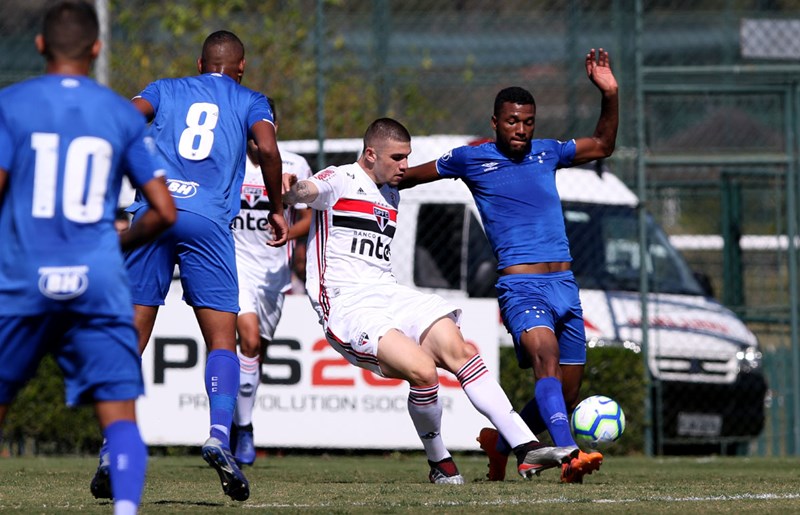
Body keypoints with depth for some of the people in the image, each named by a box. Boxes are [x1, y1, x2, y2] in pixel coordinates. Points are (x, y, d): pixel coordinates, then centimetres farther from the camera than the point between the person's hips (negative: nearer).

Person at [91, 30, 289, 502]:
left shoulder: (165, 90, 22)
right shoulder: (250, 102, 18)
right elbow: (268, 149, -1)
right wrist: (278, 210, 10)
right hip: (207, 220, -2)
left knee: (132, 337, 5)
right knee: (222, 339, 0)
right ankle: (219, 436, -22)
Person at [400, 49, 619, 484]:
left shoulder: (547, 153, 14)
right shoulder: (471, 159, 3)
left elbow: (602, 146, 25)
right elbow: (409, 176, 17)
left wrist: (609, 95, 12)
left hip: (564, 284, 6)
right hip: (520, 285, -5)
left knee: (566, 392, 8)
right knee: (546, 356, -32)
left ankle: (498, 442, 34)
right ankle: (570, 455, -49)